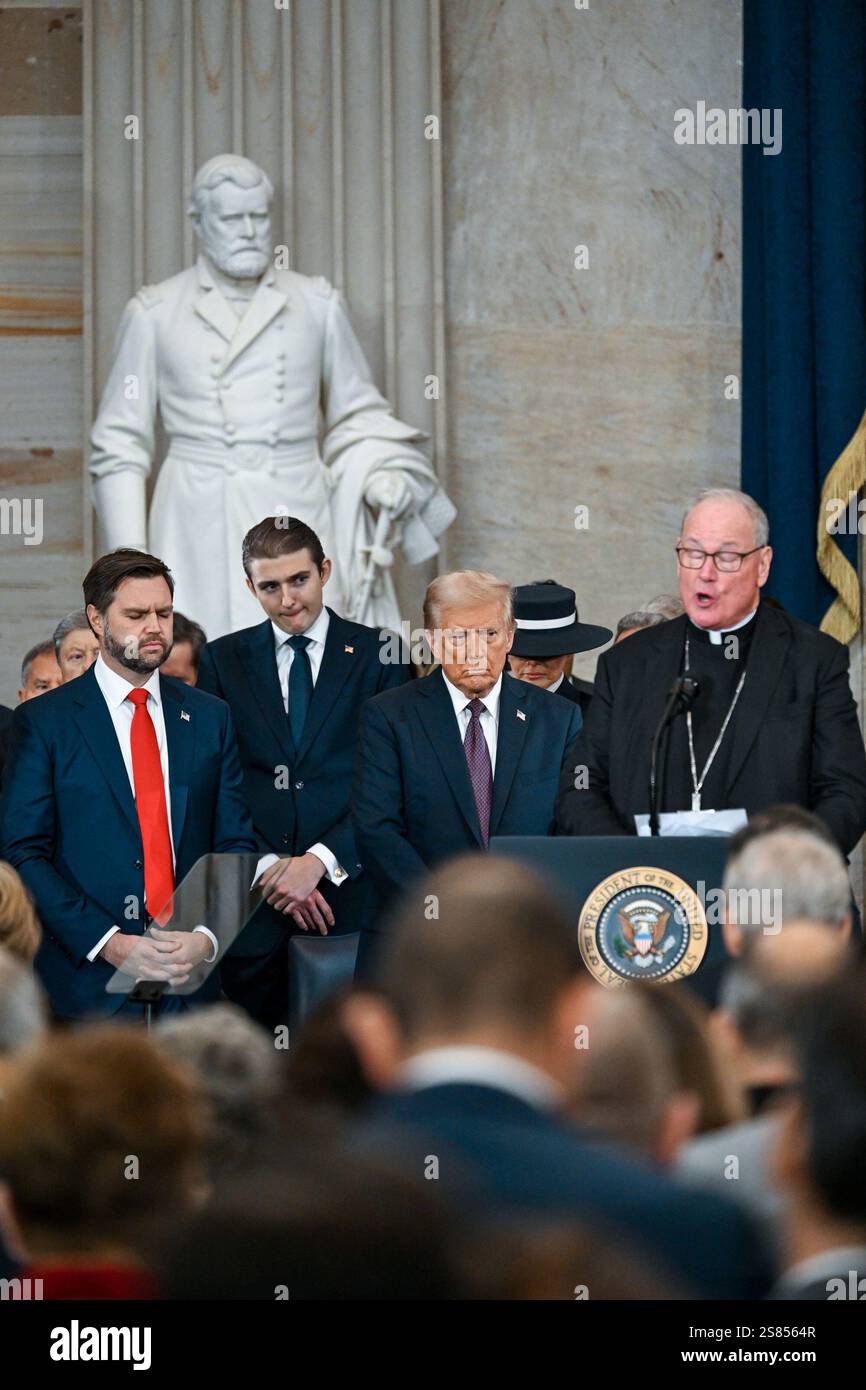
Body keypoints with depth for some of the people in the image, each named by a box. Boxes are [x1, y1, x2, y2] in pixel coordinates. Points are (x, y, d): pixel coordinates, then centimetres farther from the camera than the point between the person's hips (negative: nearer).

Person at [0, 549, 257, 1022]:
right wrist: (111, 945, -15)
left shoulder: (210, 717, 11)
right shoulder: (44, 721, 0)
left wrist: (207, 938, -9)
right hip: (87, 980, -3)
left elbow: (235, 845, 9)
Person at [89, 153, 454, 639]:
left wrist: (381, 475, -3)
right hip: (201, 530, -1)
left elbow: (358, 413, 18)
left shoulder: (318, 304, 8)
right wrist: (131, 559, 0)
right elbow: (120, 443, 7)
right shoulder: (156, 312, 4)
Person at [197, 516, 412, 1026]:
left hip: (350, 888, -1)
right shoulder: (224, 659, 10)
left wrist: (321, 860, -12)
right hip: (253, 894, 1)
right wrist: (268, 870, -6)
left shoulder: (378, 654, 4)